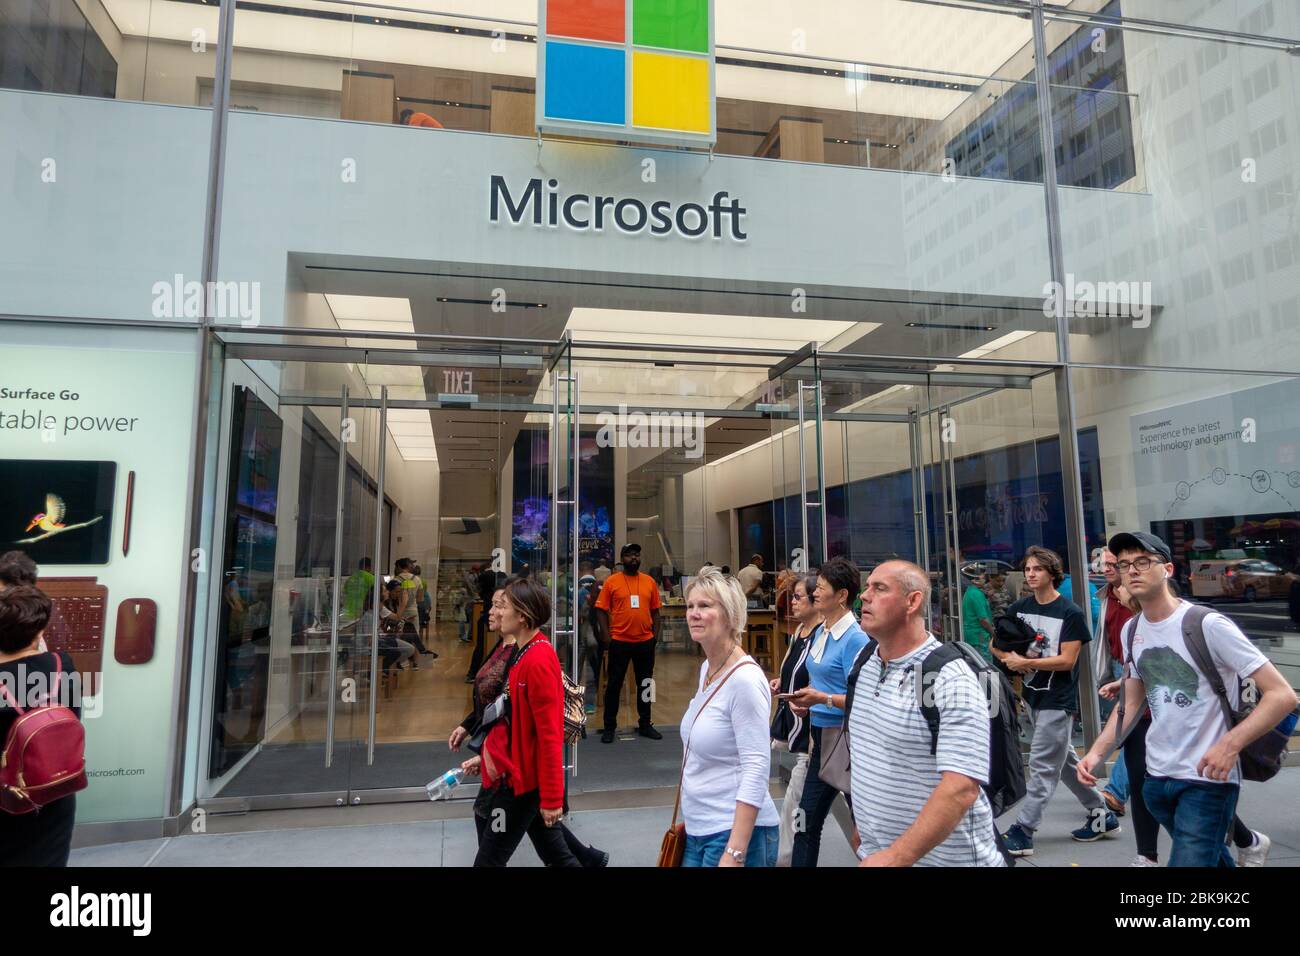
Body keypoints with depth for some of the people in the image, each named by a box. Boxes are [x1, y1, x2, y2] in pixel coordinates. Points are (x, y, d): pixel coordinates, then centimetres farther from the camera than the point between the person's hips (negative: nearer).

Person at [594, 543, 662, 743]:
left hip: (645, 642, 3)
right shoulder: (611, 581, -3)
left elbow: (655, 610, 11)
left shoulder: (649, 581, 6)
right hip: (619, 642, -3)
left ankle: (645, 724, 26)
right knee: (614, 684, 5)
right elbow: (601, 610, -3)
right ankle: (609, 727, 17)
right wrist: (606, 636, -10)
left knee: (645, 684, 13)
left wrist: (656, 633, 3)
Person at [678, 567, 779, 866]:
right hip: (698, 830, 8)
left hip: (736, 832, -8)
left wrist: (734, 854, -23)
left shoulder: (744, 678, -21)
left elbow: (756, 770, -22)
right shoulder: (706, 668, 5)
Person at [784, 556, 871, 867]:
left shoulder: (855, 638, -17)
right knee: (807, 821, 13)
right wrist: (803, 698, 2)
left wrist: (822, 698, -30)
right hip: (821, 733, 8)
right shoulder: (820, 631, 9)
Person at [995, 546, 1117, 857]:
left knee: (1043, 767, -4)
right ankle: (1102, 815, 33)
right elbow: (996, 644, 9)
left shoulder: (1070, 613, -13)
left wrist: (1025, 662, -19)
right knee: (1064, 760, 18)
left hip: (1058, 700, -7)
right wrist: (1009, 657, -12)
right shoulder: (1019, 608, 4)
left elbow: (1067, 660, -17)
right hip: (1032, 695, 7)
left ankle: (1022, 831, -1)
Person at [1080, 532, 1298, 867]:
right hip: (1156, 778, 7)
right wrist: (1097, 752, 2)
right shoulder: (1131, 631, 4)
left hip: (1208, 780, -6)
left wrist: (1230, 744, -28)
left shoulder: (1208, 625, -16)